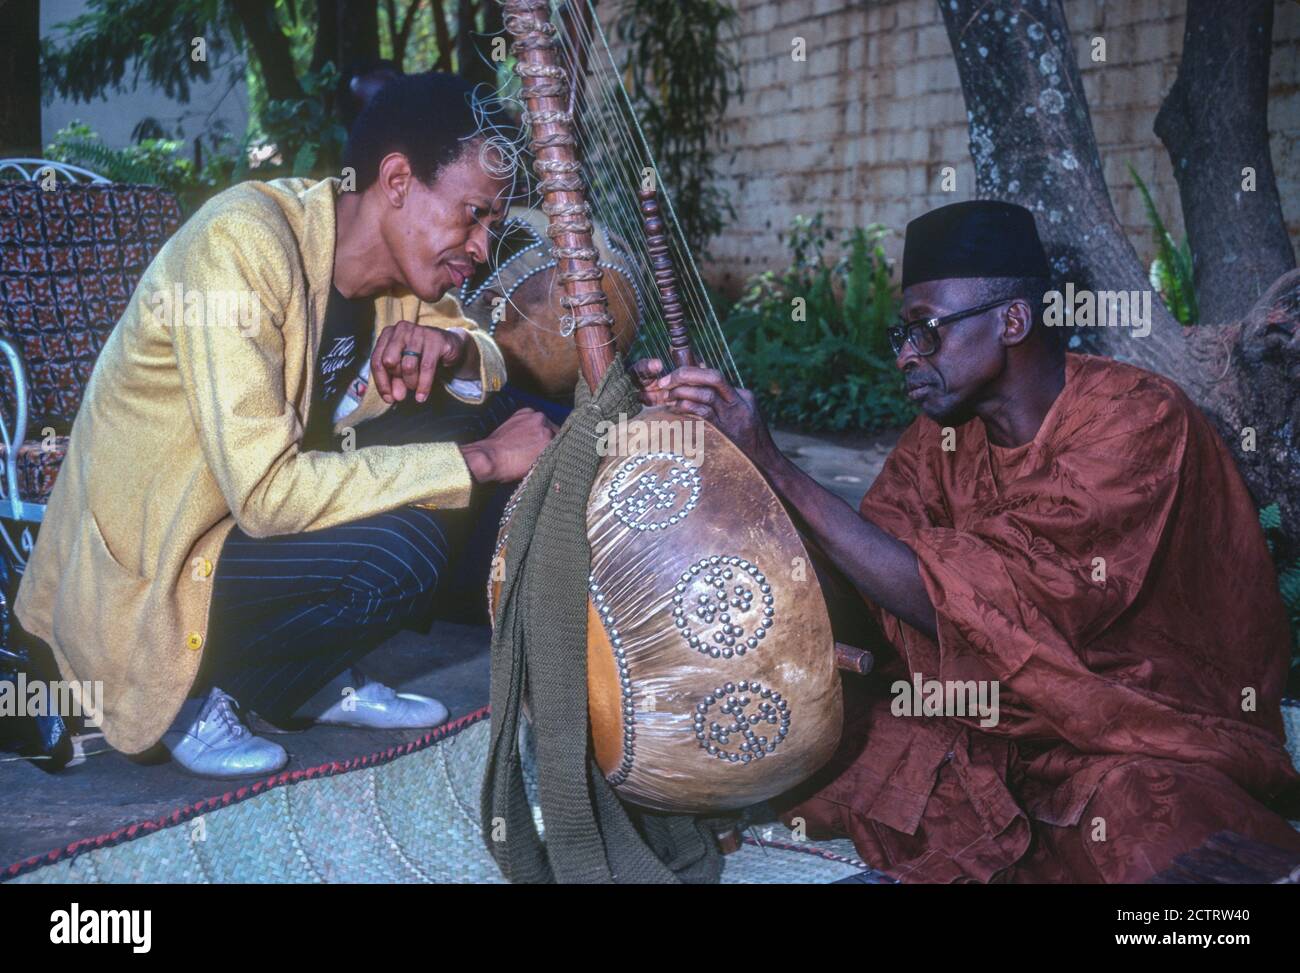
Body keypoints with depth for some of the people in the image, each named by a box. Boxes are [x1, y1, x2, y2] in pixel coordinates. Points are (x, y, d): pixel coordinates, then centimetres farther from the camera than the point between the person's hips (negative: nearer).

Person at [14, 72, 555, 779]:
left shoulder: (392, 255, -1)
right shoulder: (242, 242, -26)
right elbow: (266, 493, -32)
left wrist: (448, 344, -15)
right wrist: (480, 460, -26)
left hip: (254, 521, 8)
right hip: (143, 581, -8)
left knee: (477, 411, -1)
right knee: (402, 547, -29)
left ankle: (323, 681, 8)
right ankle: (194, 699, -3)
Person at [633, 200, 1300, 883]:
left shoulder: (1137, 422, -20)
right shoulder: (945, 431, 2)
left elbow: (956, 602, -27)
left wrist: (775, 469, -27)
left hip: (1156, 742, -6)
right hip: (996, 717, 6)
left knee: (1143, 818, -37)